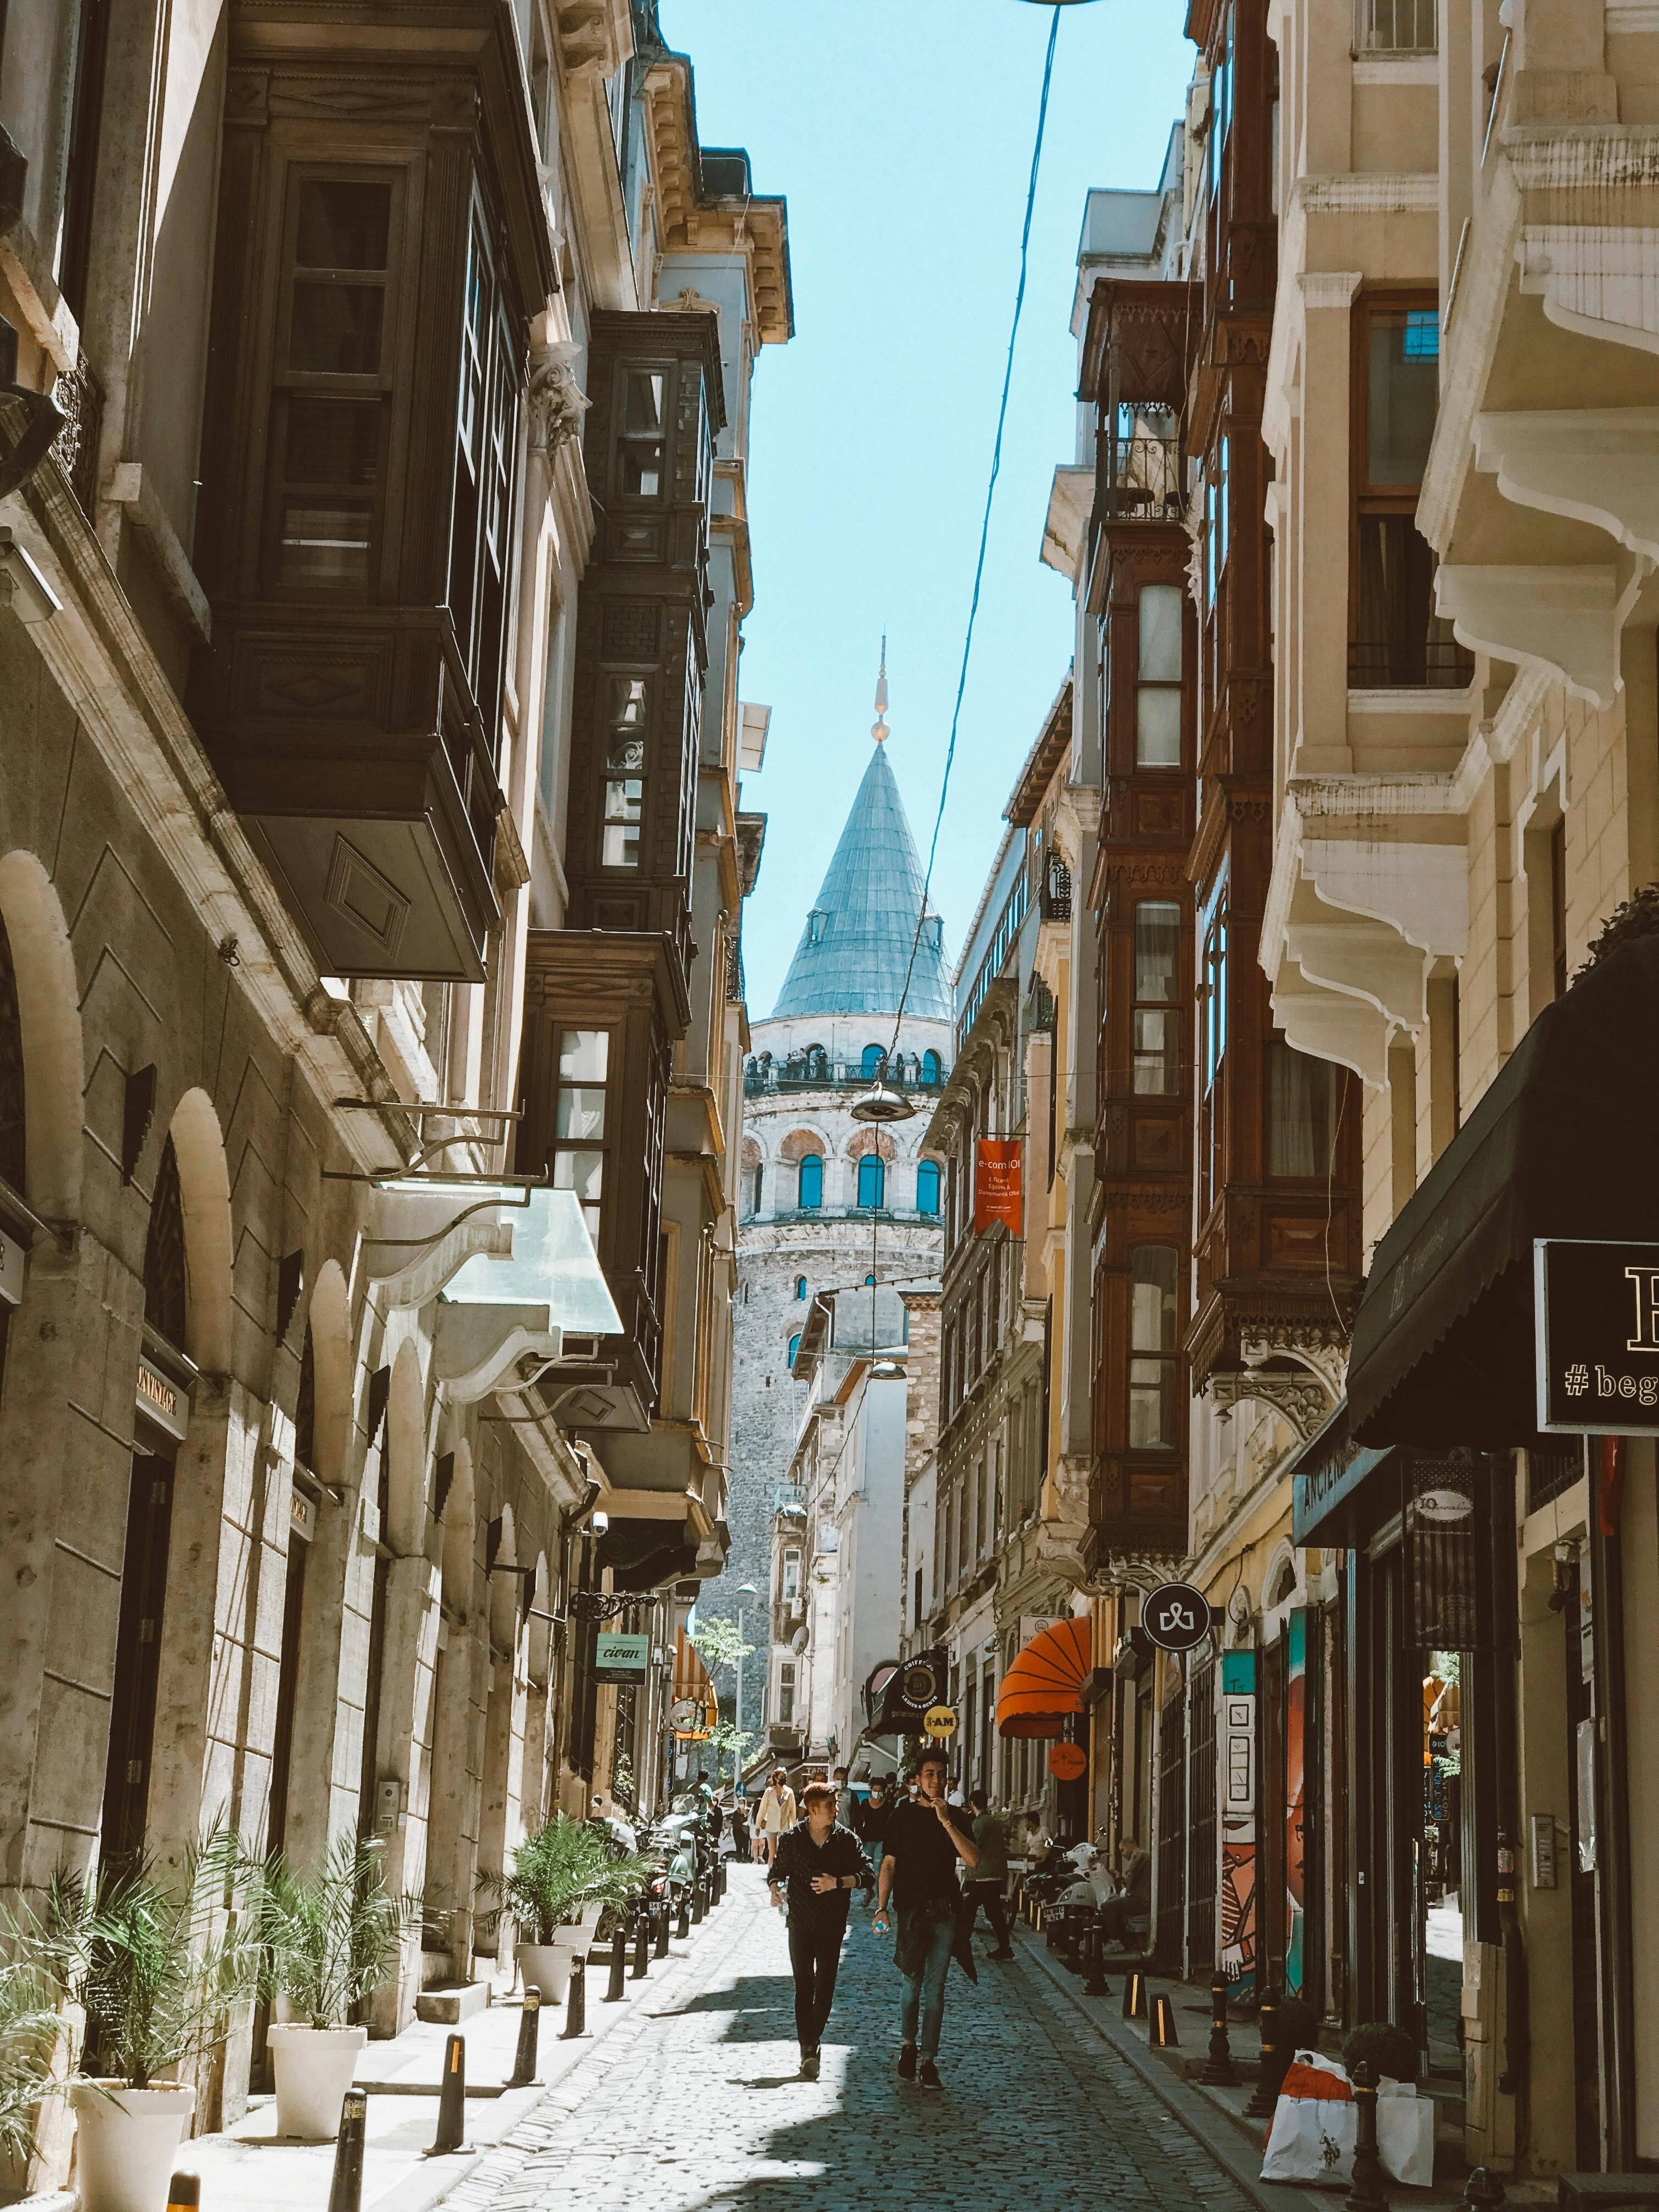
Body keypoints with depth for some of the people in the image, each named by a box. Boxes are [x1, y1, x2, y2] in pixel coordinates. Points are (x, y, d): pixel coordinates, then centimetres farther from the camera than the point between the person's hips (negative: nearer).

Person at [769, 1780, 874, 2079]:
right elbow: (777, 1871, 13)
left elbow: (868, 1875, -3)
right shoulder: (791, 1839, 1)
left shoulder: (846, 1839, 1)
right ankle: (807, 2051, -6)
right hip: (801, 1922, -1)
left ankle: (812, 2044, 17)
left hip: (832, 1924, 1)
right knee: (804, 1986, -5)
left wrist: (838, 1882, -16)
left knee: (825, 1988, 1)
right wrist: (775, 1888, -9)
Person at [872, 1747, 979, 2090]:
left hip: (945, 1910, 1)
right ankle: (908, 2045, 21)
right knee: (914, 1982, -2)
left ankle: (928, 2061, 5)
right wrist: (881, 1907, -7)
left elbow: (973, 1860, -5)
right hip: (911, 1908, -1)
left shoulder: (956, 1817, 8)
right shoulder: (903, 1815, 5)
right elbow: (889, 1864, 3)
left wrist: (946, 1822, -13)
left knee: (935, 1989, 2)